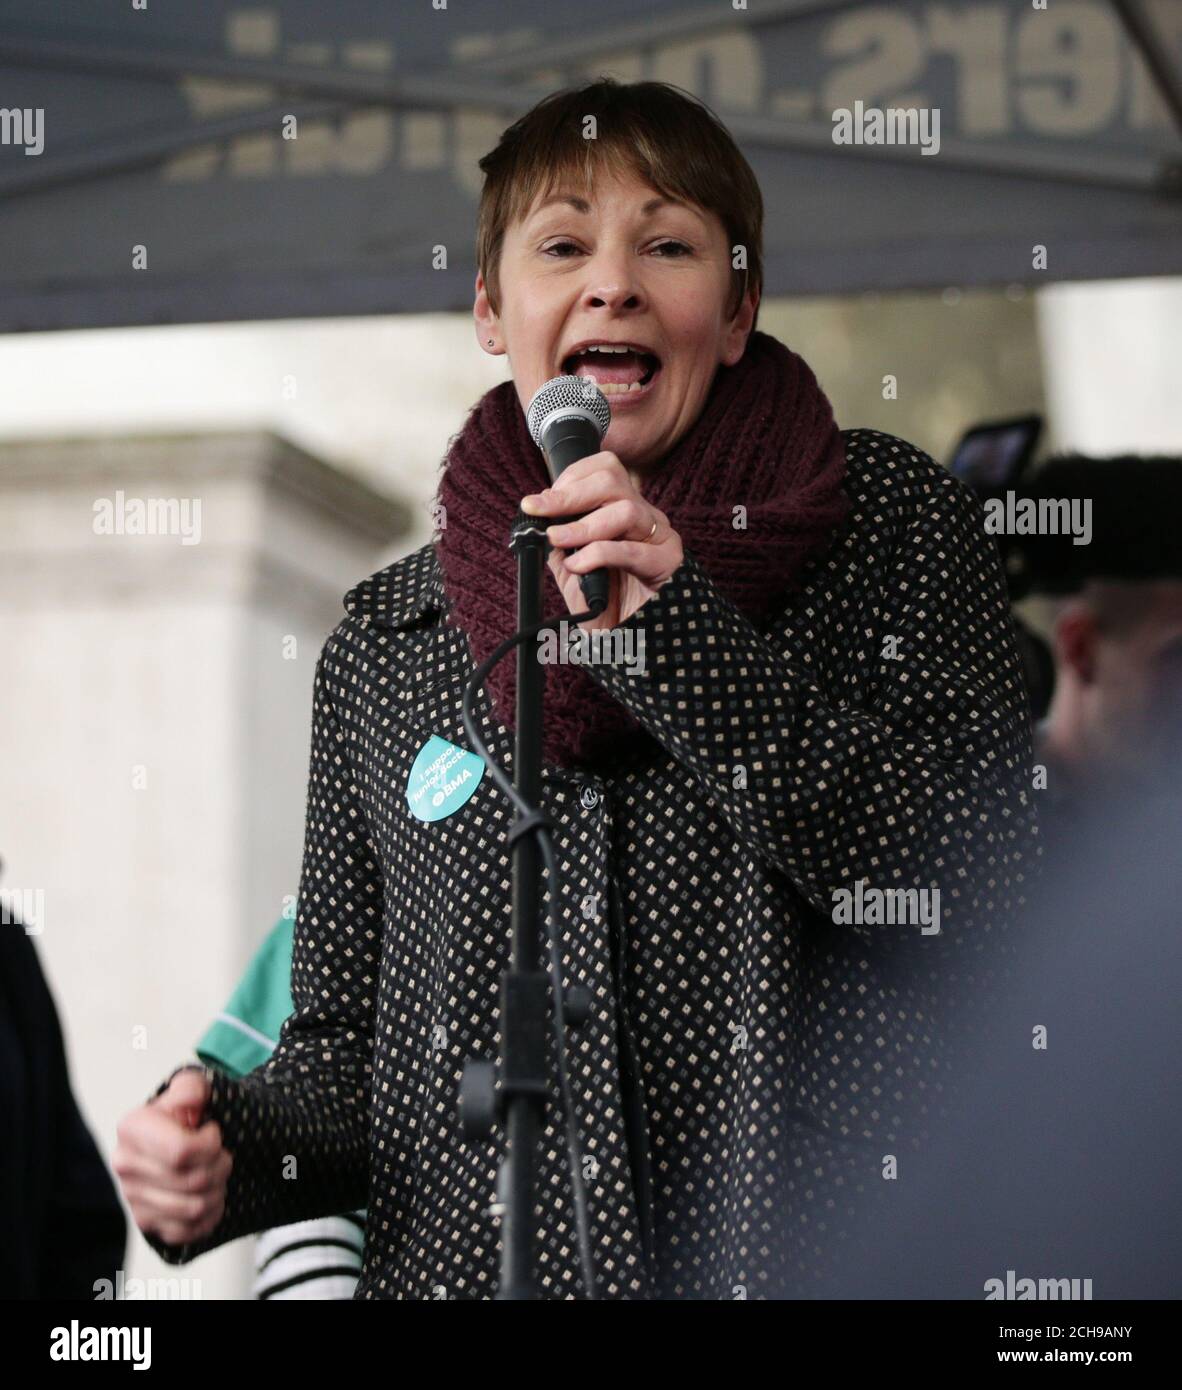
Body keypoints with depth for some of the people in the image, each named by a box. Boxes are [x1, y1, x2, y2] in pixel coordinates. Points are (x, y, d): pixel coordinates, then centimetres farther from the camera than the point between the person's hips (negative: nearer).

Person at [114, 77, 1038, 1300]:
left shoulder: (889, 522, 1)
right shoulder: (386, 646, 7)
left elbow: (972, 901, -11)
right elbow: (346, 1047, 12)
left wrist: (680, 632, -16)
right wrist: (224, 1145, -8)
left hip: (826, 1257, -2)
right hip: (464, 1267, 2)